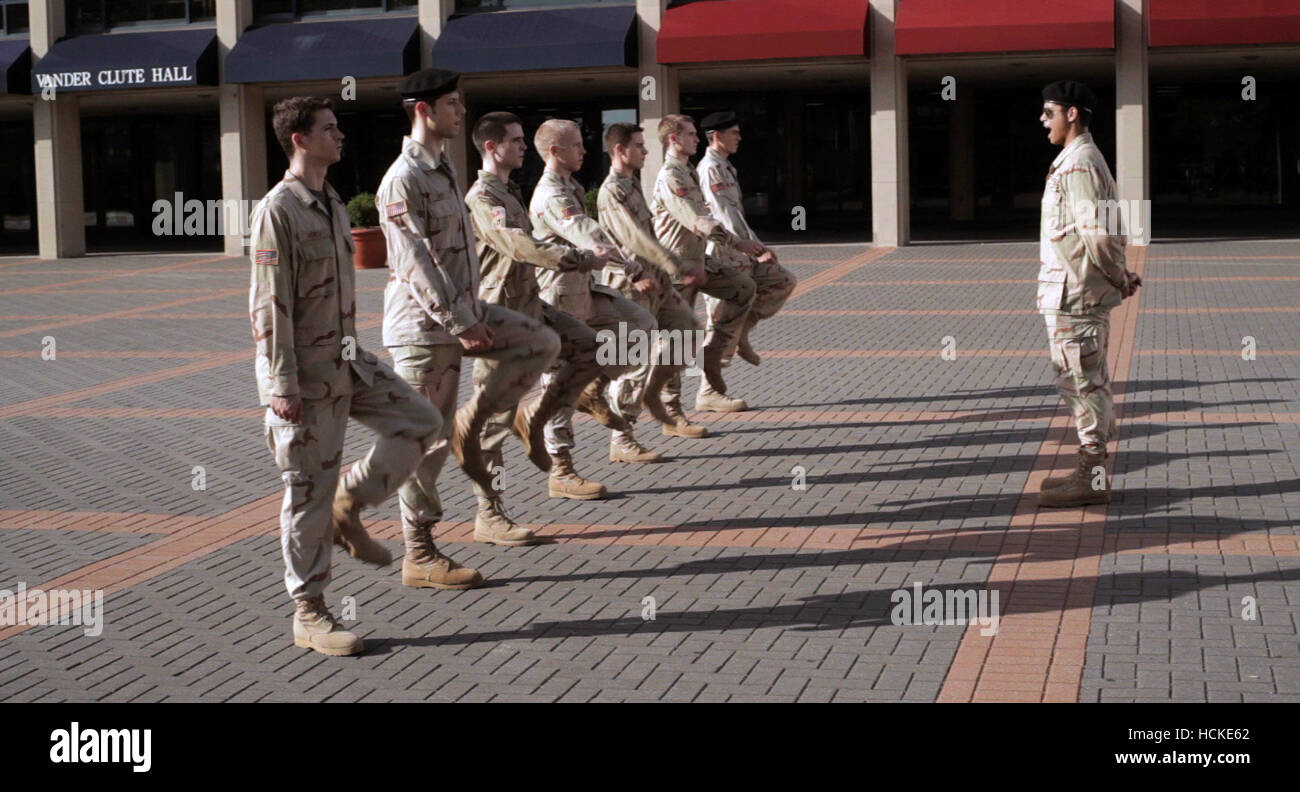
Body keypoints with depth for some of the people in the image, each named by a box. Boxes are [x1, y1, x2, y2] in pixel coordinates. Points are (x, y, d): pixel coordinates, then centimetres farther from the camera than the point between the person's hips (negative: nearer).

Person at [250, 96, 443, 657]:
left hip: (346, 361, 8)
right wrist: (282, 386, -21)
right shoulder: (279, 209, -15)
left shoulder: (331, 203, 12)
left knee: (420, 421, 3)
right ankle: (308, 614, 9)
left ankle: (348, 508, 15)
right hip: (305, 373, -8)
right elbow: (270, 304, -18)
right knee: (310, 488, -1)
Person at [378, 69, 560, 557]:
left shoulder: (444, 168, 14)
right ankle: (419, 555, 5)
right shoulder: (402, 180, -16)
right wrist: (459, 326, -21)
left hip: (462, 312, 9)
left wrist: (471, 313, 15)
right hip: (425, 324, -9)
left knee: (541, 343, 6)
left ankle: (471, 421, 10)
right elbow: (416, 264, -21)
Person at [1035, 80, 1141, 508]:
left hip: (1073, 294, -11)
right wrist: (1120, 277, 14)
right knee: (1085, 382, 16)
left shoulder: (1078, 165, -17)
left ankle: (1091, 480, 0)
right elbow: (1105, 230, 19)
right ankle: (1091, 472, 25)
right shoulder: (1084, 160, 17)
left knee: (1082, 382, -5)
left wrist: (1118, 278, -13)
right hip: (1074, 292, 11)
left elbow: (1097, 234, -24)